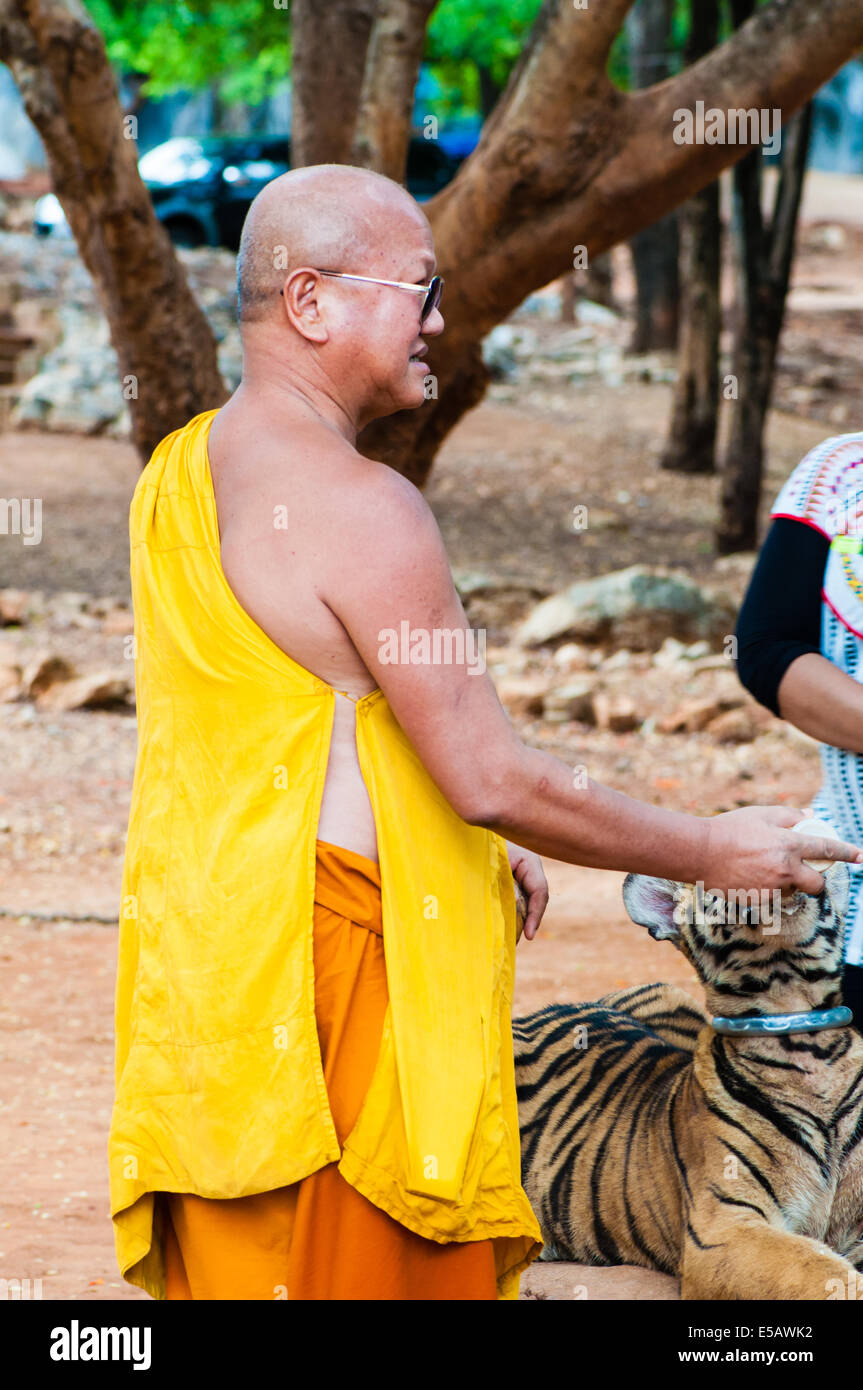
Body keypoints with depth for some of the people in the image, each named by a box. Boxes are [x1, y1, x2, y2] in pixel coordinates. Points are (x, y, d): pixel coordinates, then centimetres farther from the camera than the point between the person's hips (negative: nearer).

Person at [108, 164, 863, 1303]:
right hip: (333, 968, -9)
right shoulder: (360, 506, -19)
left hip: (198, 955, 9)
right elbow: (492, 778, -20)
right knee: (352, 1268, -1)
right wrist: (709, 852, -8)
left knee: (229, 1268, 13)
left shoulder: (176, 472, 11)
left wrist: (472, 846, 23)